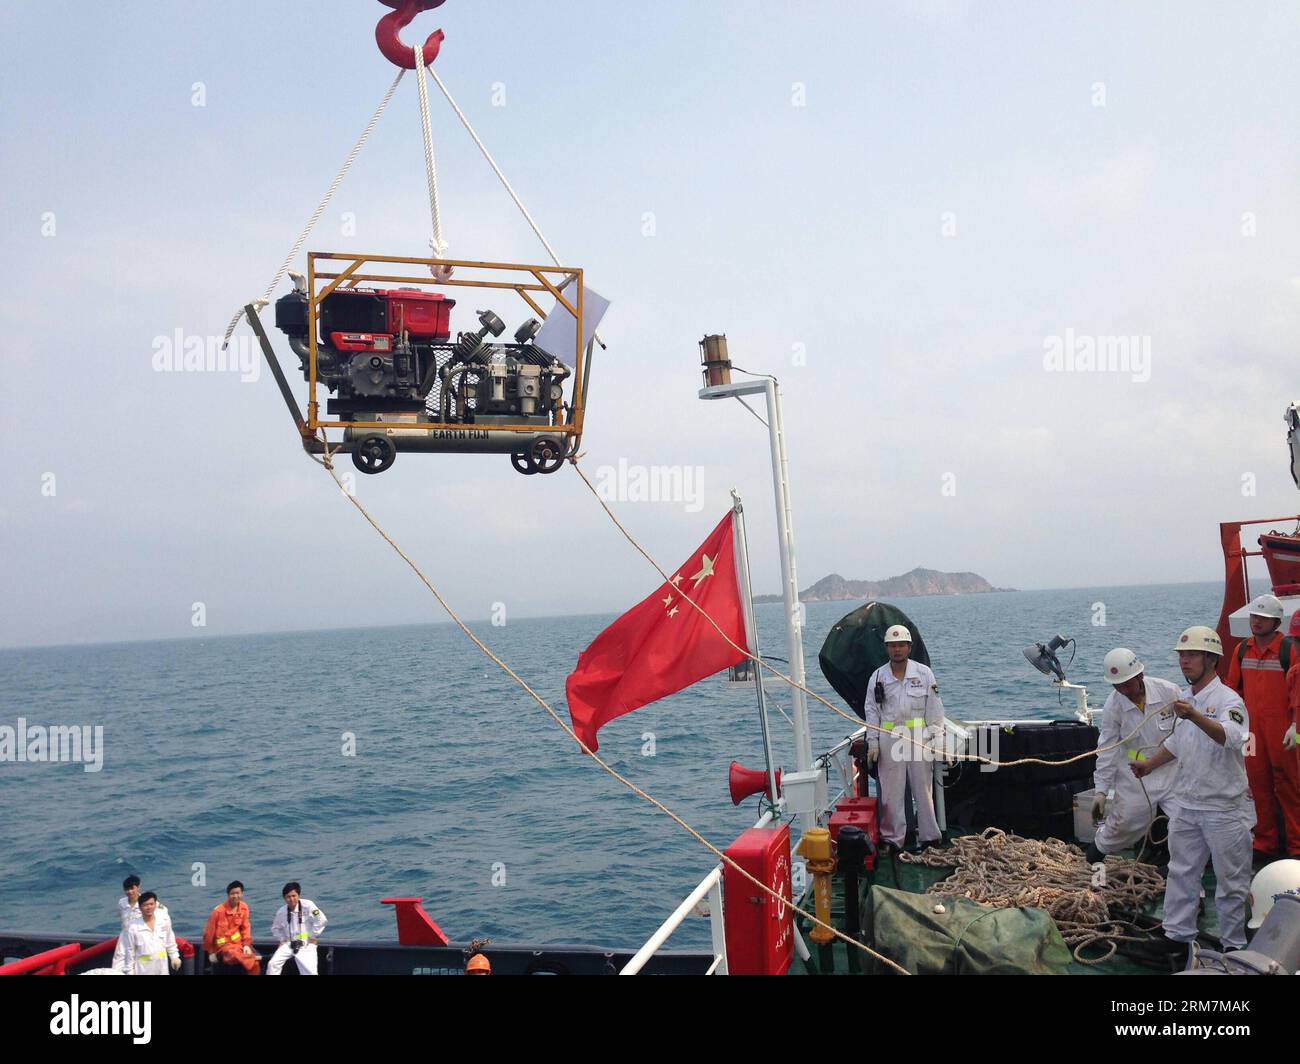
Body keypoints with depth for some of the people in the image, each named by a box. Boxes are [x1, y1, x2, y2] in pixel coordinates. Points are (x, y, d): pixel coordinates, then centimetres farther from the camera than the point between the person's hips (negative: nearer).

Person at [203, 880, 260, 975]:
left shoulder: (244, 907, -1)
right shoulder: (218, 911, -16)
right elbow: (209, 933, -7)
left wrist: (246, 944, -1)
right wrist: (211, 952, 0)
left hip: (238, 943, 5)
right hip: (223, 946, -5)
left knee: (255, 963, -15)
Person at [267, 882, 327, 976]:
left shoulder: (307, 905, -16)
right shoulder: (281, 911, -1)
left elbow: (321, 920, -16)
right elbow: (275, 928, 18)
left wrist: (313, 937, -11)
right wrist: (282, 940, 6)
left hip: (306, 944, -4)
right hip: (288, 944, 5)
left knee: (309, 971, -15)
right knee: (273, 964, -6)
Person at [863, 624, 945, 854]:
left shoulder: (924, 673, 2)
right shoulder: (877, 677, 5)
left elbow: (934, 708, 3)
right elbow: (872, 711, 6)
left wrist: (936, 738, -3)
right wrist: (873, 744, 1)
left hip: (919, 738, -1)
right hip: (889, 740, 1)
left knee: (924, 790, 6)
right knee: (891, 793, 3)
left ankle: (929, 836, 16)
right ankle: (892, 839, 12)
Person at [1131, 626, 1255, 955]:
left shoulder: (1228, 699, -16)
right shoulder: (1185, 699, 8)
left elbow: (1231, 737, -38)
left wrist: (1195, 716, -52)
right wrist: (1149, 764, 27)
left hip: (1224, 807, -7)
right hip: (1186, 803, 7)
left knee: (1231, 880, 5)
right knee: (1181, 872, 14)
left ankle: (1233, 944, 18)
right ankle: (1178, 934, 25)